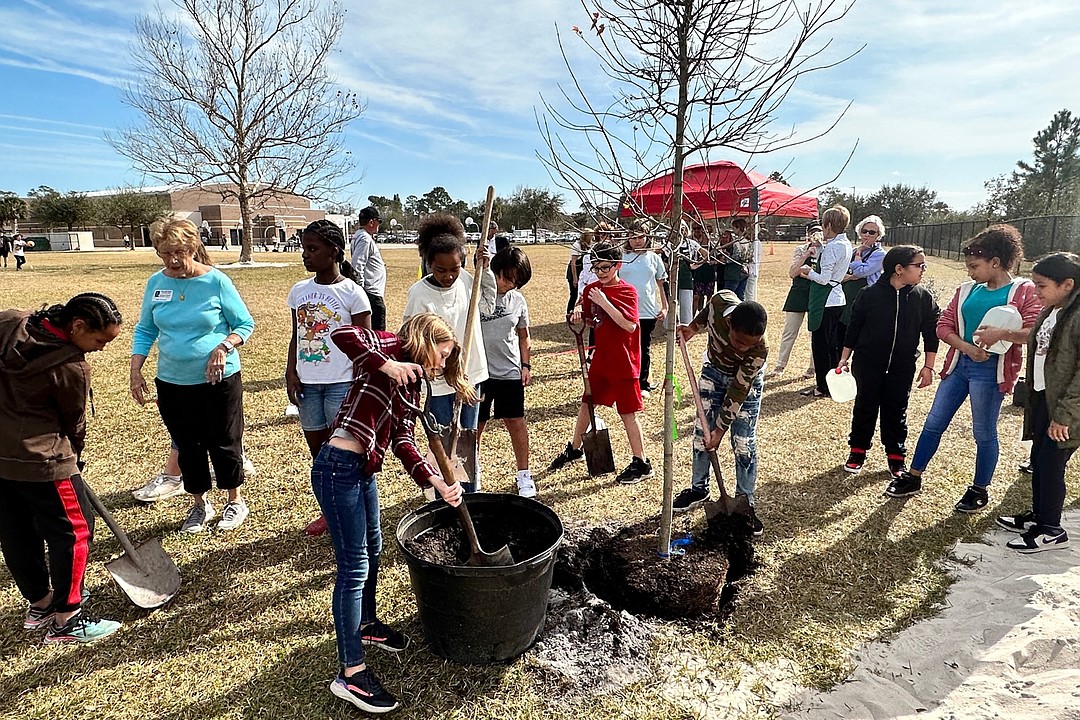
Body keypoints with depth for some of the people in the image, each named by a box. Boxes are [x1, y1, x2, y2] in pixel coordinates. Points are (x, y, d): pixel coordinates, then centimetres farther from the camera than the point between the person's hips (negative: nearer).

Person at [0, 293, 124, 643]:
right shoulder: (71, 366, -20)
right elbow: (73, 422, -5)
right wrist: (72, 460, 13)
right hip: (37, 459, -9)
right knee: (74, 530, 4)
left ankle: (39, 603, 36)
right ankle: (65, 619, 13)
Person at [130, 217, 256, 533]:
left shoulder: (216, 281, -11)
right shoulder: (155, 283, 2)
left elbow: (245, 324, -6)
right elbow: (145, 330, 11)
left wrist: (224, 347, -23)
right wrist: (136, 371, 1)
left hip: (218, 381, -4)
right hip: (172, 383, 4)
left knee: (224, 444, 7)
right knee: (187, 447, 14)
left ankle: (235, 502, 27)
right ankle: (199, 505, 33)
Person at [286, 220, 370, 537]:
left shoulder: (352, 293, -10)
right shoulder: (299, 291, 5)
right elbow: (296, 336, 11)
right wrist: (291, 373, 2)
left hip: (342, 383, -5)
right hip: (307, 383, 5)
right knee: (317, 449, 14)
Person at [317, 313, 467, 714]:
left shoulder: (411, 385, 15)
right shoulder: (393, 347, -7)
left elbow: (404, 441, 6)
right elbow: (343, 334, -25)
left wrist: (437, 483, -2)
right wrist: (386, 365, -27)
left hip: (363, 470, 10)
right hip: (339, 467, -10)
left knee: (372, 548, 25)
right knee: (354, 567, -2)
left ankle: (366, 624, 49)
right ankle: (350, 673, 12)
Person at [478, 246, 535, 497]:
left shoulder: (518, 300, 4)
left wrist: (526, 365, 7)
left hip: (510, 373, 3)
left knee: (516, 423, 7)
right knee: (475, 426, 10)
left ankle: (524, 475, 23)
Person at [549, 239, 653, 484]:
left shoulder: (628, 291, -13)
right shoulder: (592, 290, 4)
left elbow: (630, 325, -25)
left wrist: (604, 302, -27)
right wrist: (580, 315, -8)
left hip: (624, 363, -6)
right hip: (600, 360, 7)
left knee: (628, 413, -1)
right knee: (586, 404, 17)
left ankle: (641, 464, 11)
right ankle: (575, 448, 36)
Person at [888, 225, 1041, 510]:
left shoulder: (1023, 291, -5)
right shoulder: (966, 291, 8)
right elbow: (943, 326, 3)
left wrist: (1000, 334, -29)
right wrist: (968, 348, -12)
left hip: (991, 370, -5)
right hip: (959, 364, 5)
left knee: (984, 432, 7)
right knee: (933, 423, 10)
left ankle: (980, 490, 25)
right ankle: (913, 477, 22)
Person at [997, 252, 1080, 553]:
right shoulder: (1050, 312, 9)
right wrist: (1032, 402, 13)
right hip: (1041, 399, 8)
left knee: (1051, 465, 2)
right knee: (1038, 461, 16)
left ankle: (1051, 530, 17)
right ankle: (1038, 515, 32)